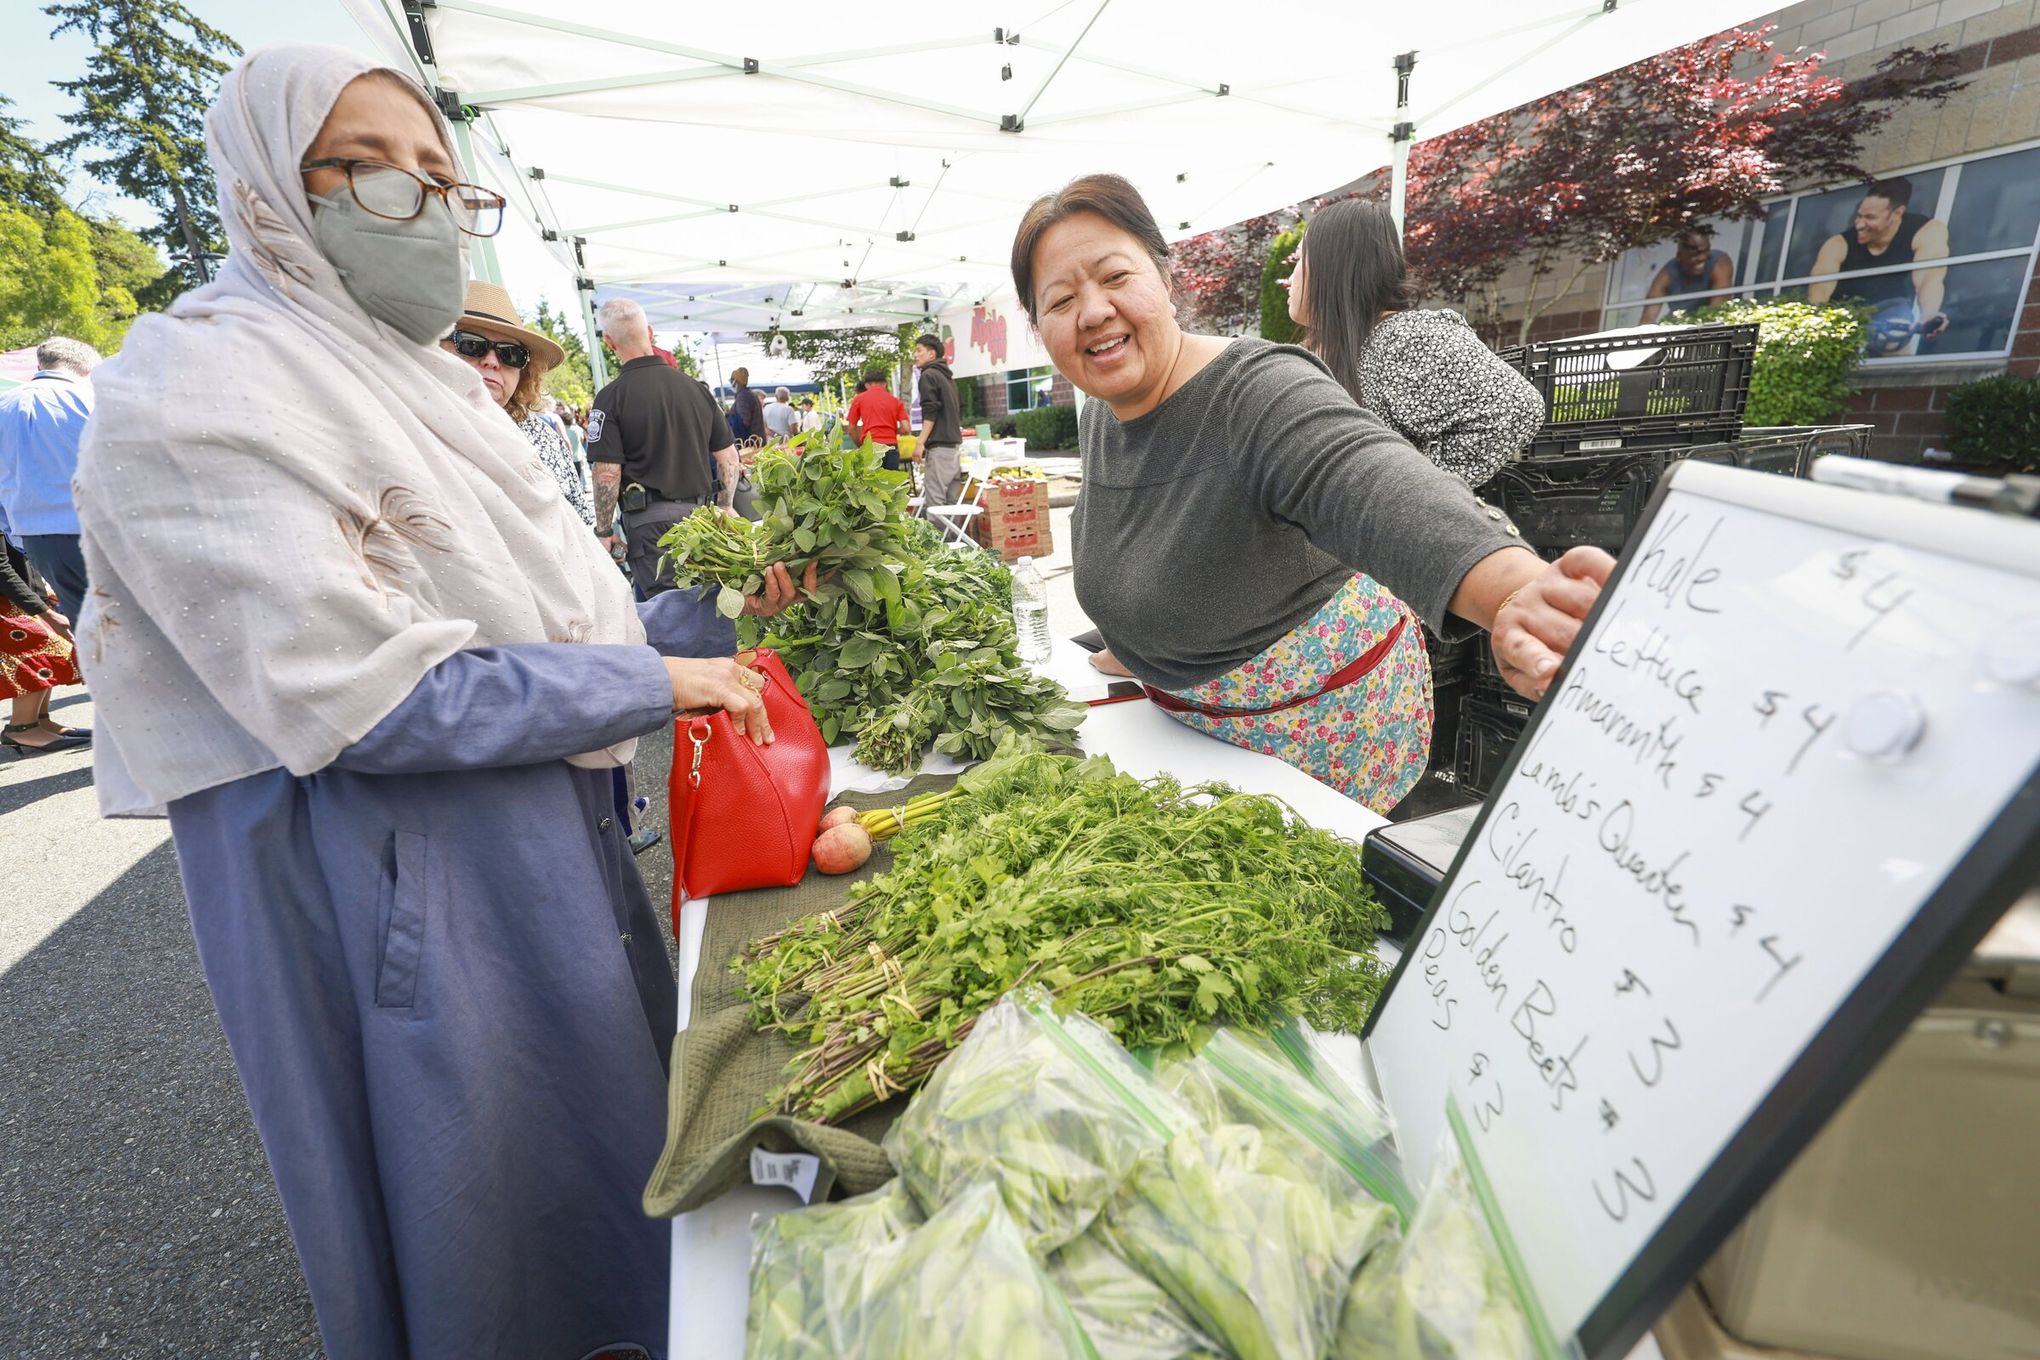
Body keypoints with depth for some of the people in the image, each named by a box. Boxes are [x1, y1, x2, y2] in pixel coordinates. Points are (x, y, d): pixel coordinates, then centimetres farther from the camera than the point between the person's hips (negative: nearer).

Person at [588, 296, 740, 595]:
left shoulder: (611, 397, -8)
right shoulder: (696, 388, 6)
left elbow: (607, 473, -12)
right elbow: (728, 456, 8)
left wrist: (604, 531, -2)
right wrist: (725, 506, 17)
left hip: (649, 518, -5)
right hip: (699, 514, 5)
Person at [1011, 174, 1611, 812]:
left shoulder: (1260, 395, -30)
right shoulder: (1101, 414, -3)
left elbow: (1369, 479, -50)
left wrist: (1512, 590, -68)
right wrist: (1134, 649, 8)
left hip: (1319, 722, -7)